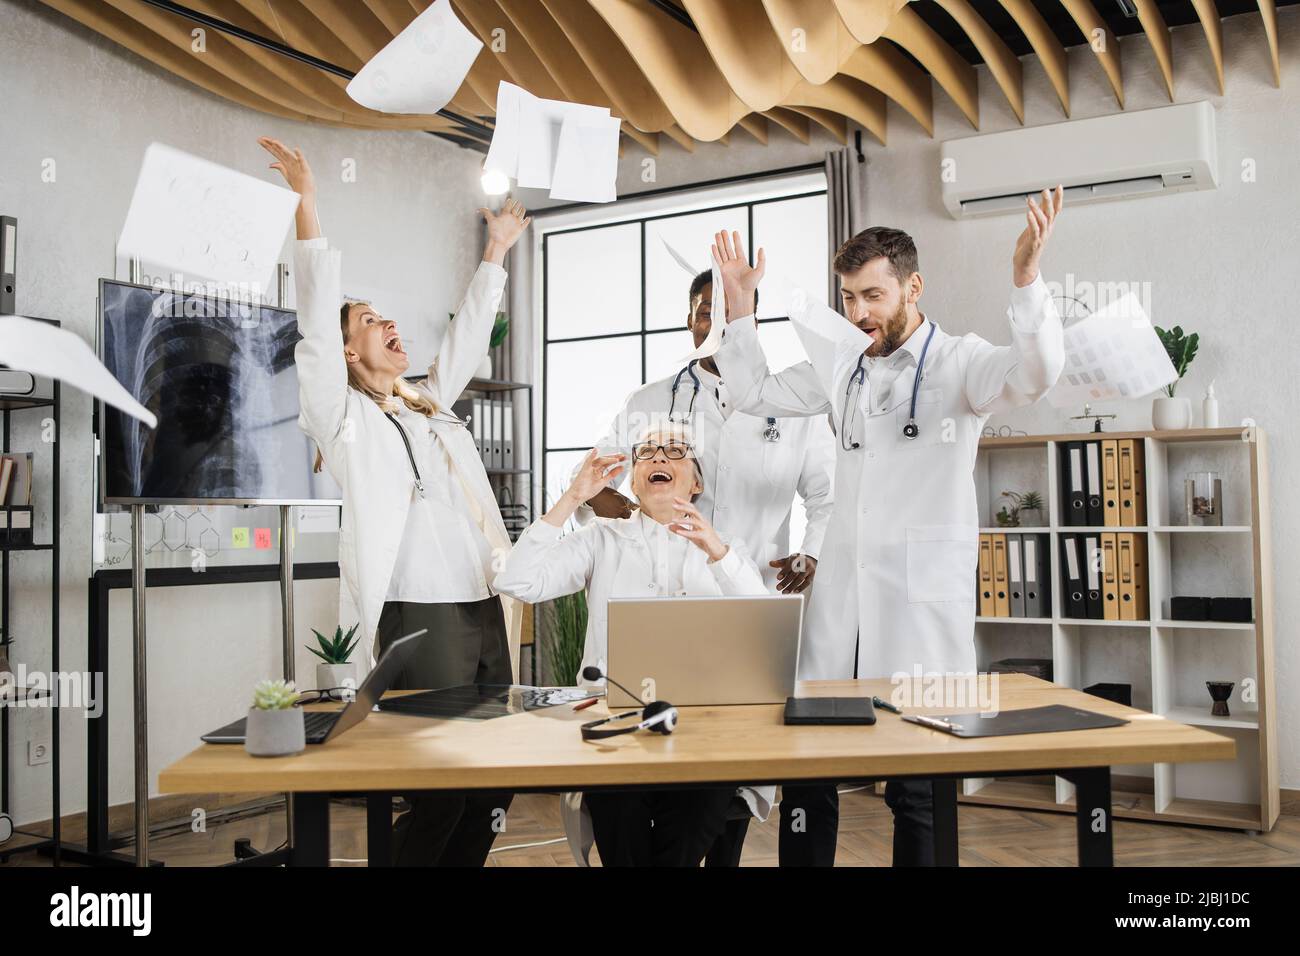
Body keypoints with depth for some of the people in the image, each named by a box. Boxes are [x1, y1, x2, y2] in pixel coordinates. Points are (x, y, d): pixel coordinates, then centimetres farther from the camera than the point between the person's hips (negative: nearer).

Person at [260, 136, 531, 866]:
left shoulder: (430, 407, 21)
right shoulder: (344, 416, 1)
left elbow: (466, 338, 29)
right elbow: (316, 324, -10)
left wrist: (496, 250, 32)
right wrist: (307, 206, -18)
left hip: (486, 609, 7)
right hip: (420, 617, -7)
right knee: (439, 779, -4)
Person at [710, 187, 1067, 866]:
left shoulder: (957, 362, -2)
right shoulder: (840, 365, 14)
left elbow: (1035, 372, -21)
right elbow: (757, 394, 23)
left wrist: (1025, 275, -34)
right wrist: (741, 306, 15)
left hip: (923, 600, -5)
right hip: (841, 591, 5)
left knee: (917, 790, 1)